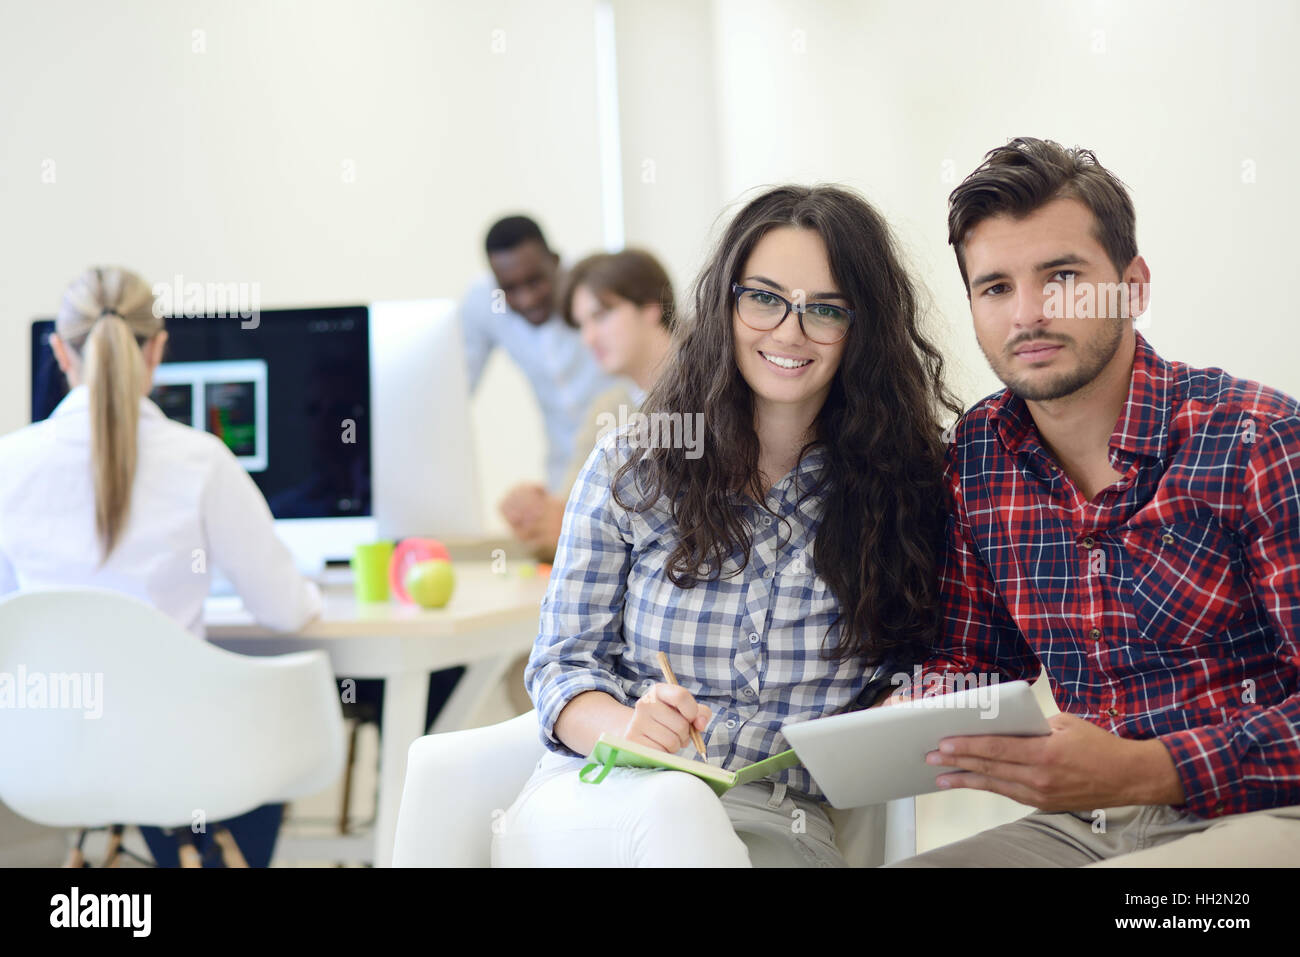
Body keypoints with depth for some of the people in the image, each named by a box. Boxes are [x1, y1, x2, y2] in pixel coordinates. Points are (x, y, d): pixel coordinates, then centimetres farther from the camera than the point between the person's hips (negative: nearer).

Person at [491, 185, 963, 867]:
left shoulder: (903, 485, 4)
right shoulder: (630, 467, 5)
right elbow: (563, 663, 6)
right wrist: (627, 728, -17)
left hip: (782, 829, 1)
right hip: (602, 803, 0)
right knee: (673, 802, -36)